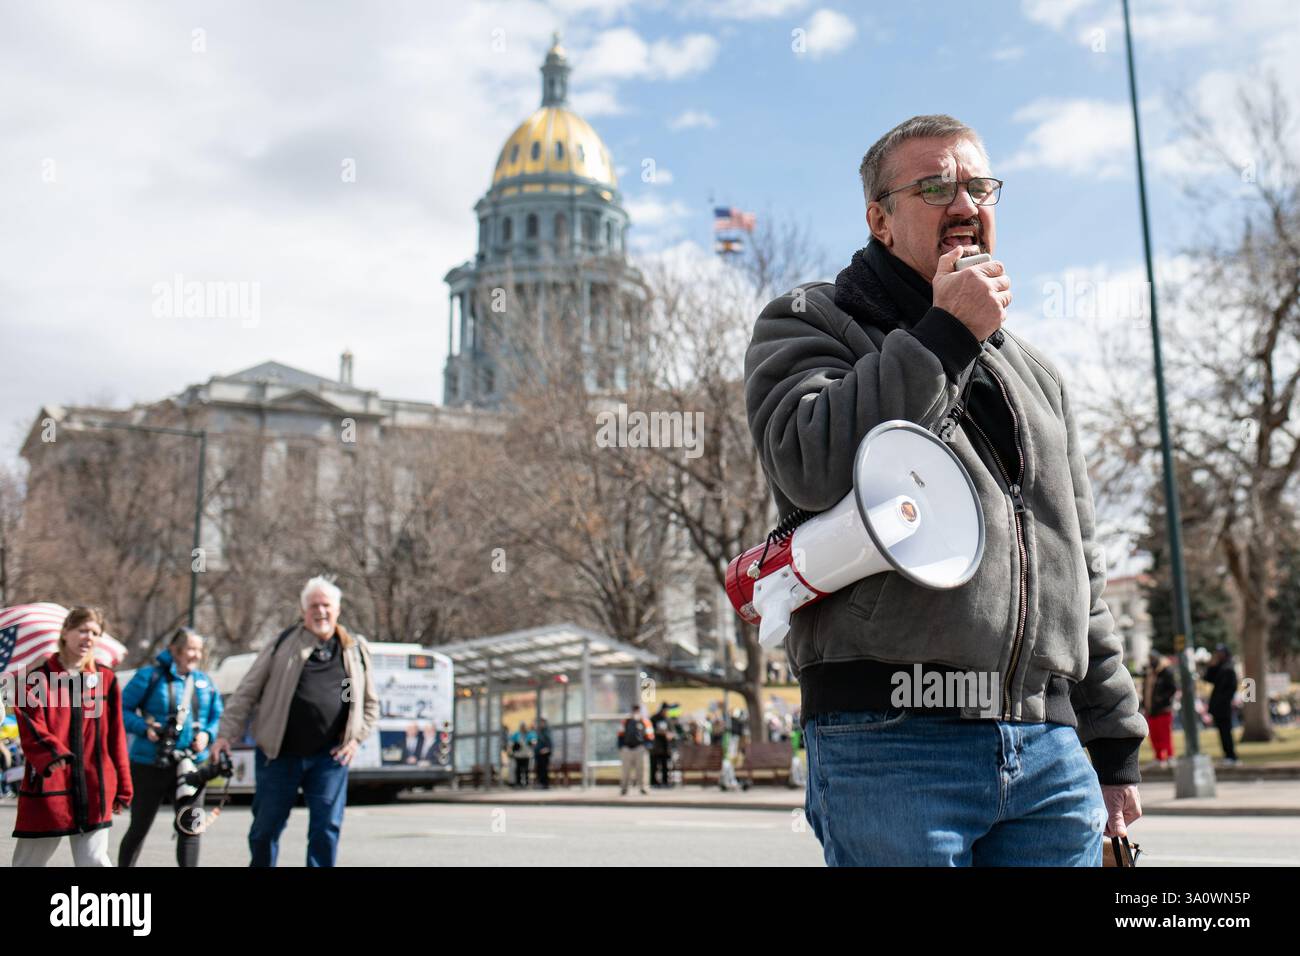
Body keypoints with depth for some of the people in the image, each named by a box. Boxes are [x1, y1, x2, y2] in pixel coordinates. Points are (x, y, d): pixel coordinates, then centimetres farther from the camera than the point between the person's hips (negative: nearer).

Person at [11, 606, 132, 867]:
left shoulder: (106, 679, 7)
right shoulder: (39, 677, 0)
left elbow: (115, 736, 9)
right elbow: (30, 727, -13)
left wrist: (121, 787, 9)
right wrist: (51, 753, -32)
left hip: (93, 789, 1)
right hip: (46, 788, -1)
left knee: (94, 861, 2)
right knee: (28, 862, 11)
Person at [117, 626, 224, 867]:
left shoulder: (205, 682, 8)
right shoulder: (150, 676, -6)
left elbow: (218, 717, 15)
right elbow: (122, 711, -5)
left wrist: (207, 734, -4)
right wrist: (144, 727, -19)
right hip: (150, 765, -3)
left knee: (189, 828, -1)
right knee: (139, 828, 10)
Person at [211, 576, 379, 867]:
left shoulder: (356, 651, 8)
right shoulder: (283, 644, 1)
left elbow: (370, 703, 16)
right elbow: (246, 692, 3)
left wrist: (356, 736, 2)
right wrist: (227, 733, -4)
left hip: (329, 756, 1)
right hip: (279, 755, -1)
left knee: (327, 827, -1)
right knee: (266, 827, 9)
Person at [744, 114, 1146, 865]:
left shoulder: (1034, 373, 21)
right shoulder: (807, 323, 6)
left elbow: (1081, 571, 21)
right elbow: (814, 466, -16)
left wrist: (1115, 749, 18)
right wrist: (946, 333, -10)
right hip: (890, 744, -5)